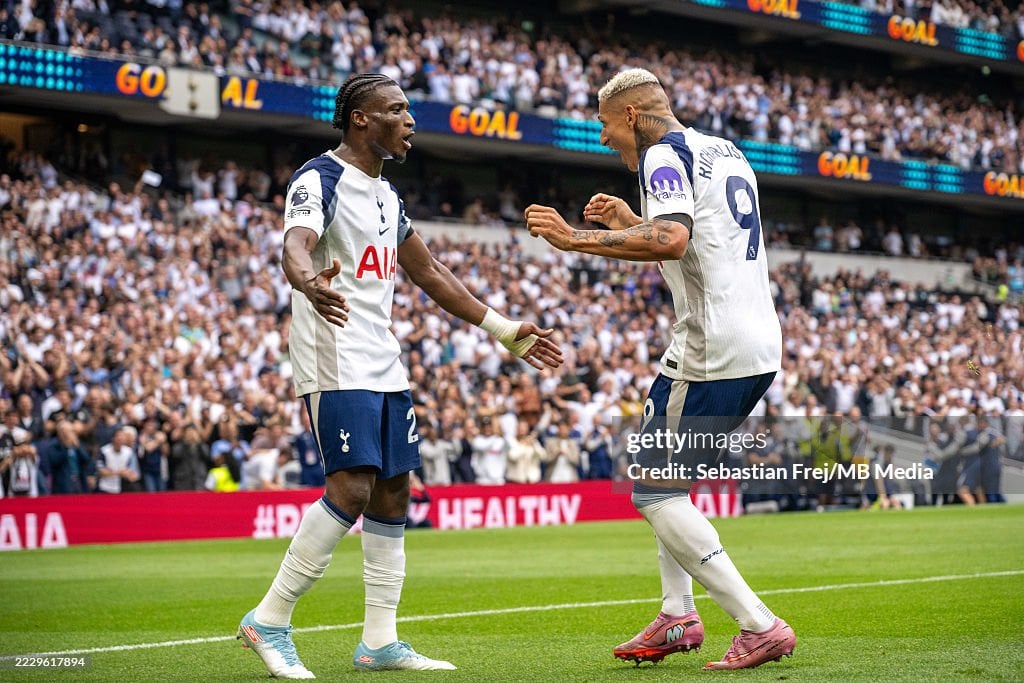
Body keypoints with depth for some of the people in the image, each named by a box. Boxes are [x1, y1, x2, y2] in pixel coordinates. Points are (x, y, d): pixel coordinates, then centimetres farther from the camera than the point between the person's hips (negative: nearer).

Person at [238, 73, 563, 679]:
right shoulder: (320, 180, -10)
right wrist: (311, 283, -55)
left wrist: (507, 331, 25)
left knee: (393, 493, 7)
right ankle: (269, 621, -7)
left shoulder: (385, 193, 18)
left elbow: (432, 275, 25)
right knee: (352, 489, -17)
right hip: (336, 364, -9)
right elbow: (294, 247, -30)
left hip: (385, 366, 9)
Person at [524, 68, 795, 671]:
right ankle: (679, 615, 19)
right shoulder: (726, 151, 21)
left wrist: (575, 238, -19)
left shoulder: (664, 154, -7)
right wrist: (631, 224, 29)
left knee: (654, 492, -4)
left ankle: (760, 625, -10)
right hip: (762, 346, 10)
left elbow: (671, 240, -25)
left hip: (712, 347, -10)